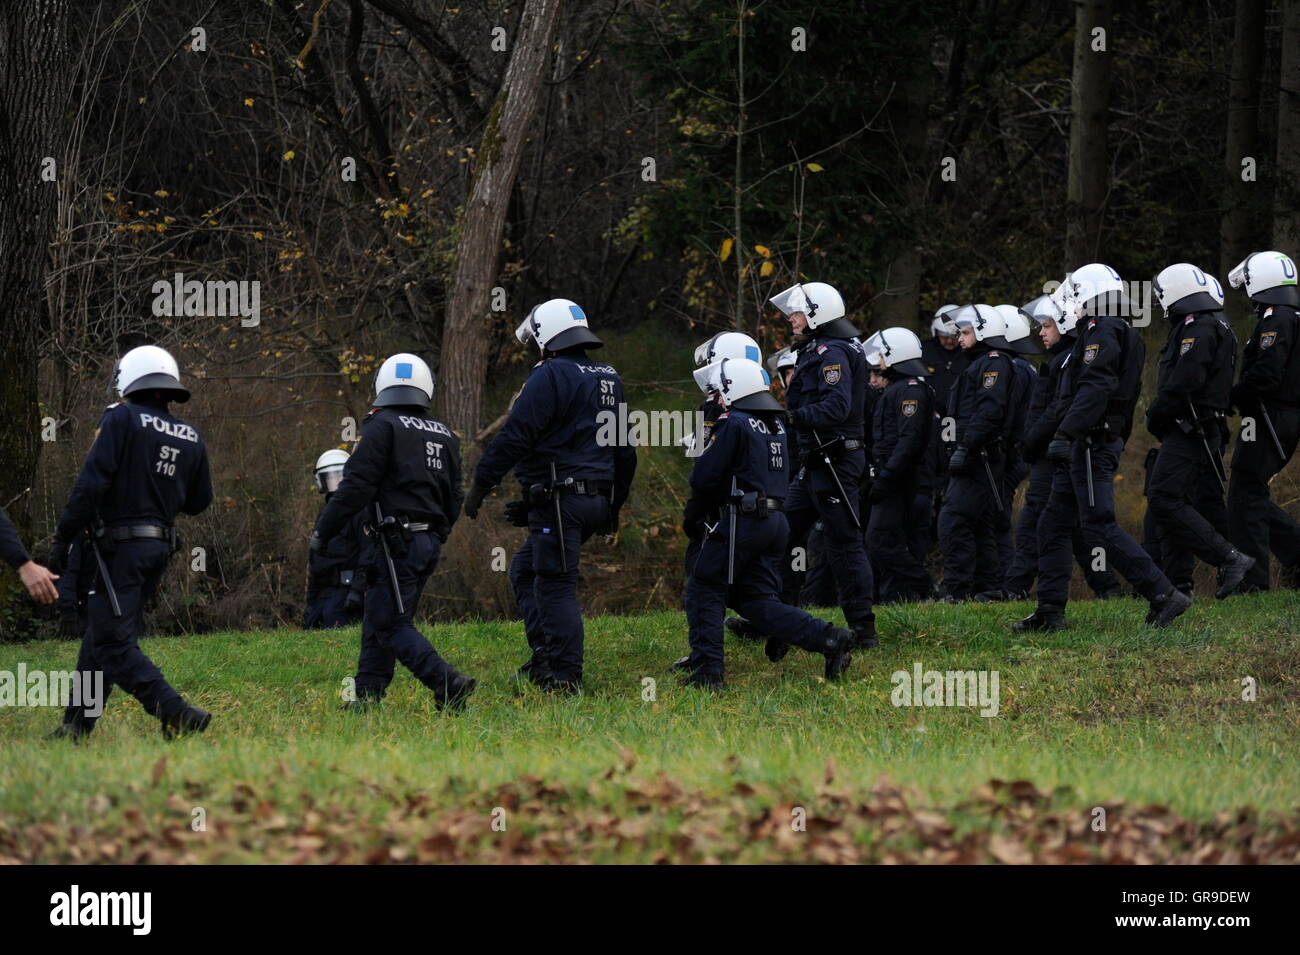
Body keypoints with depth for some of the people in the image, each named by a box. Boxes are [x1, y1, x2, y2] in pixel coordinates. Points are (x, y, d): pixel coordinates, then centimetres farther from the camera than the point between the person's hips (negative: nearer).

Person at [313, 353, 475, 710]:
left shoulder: (383, 427, -8)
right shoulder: (444, 436, 15)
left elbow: (355, 485, -14)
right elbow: (454, 497, 20)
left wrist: (323, 532, -8)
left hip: (398, 542, -8)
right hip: (430, 541, 8)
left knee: (392, 625, -8)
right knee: (378, 617, 15)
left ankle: (449, 684, -22)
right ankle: (368, 695, 15)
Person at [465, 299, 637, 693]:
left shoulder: (550, 376, -11)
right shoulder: (609, 380, 17)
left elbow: (514, 437, -16)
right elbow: (625, 452, 22)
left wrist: (480, 485, -10)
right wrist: (614, 507, 29)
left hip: (559, 503, -9)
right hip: (596, 502, 9)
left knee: (556, 587, -7)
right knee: (524, 569, 19)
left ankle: (564, 676, -8)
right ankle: (544, 658, 12)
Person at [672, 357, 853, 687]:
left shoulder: (734, 424, -11)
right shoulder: (776, 424, 14)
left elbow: (702, 479, -13)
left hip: (741, 521, -8)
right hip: (775, 520, 8)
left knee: (704, 590, 5)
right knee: (758, 600, 12)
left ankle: (708, 668, 0)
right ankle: (829, 638, -2)